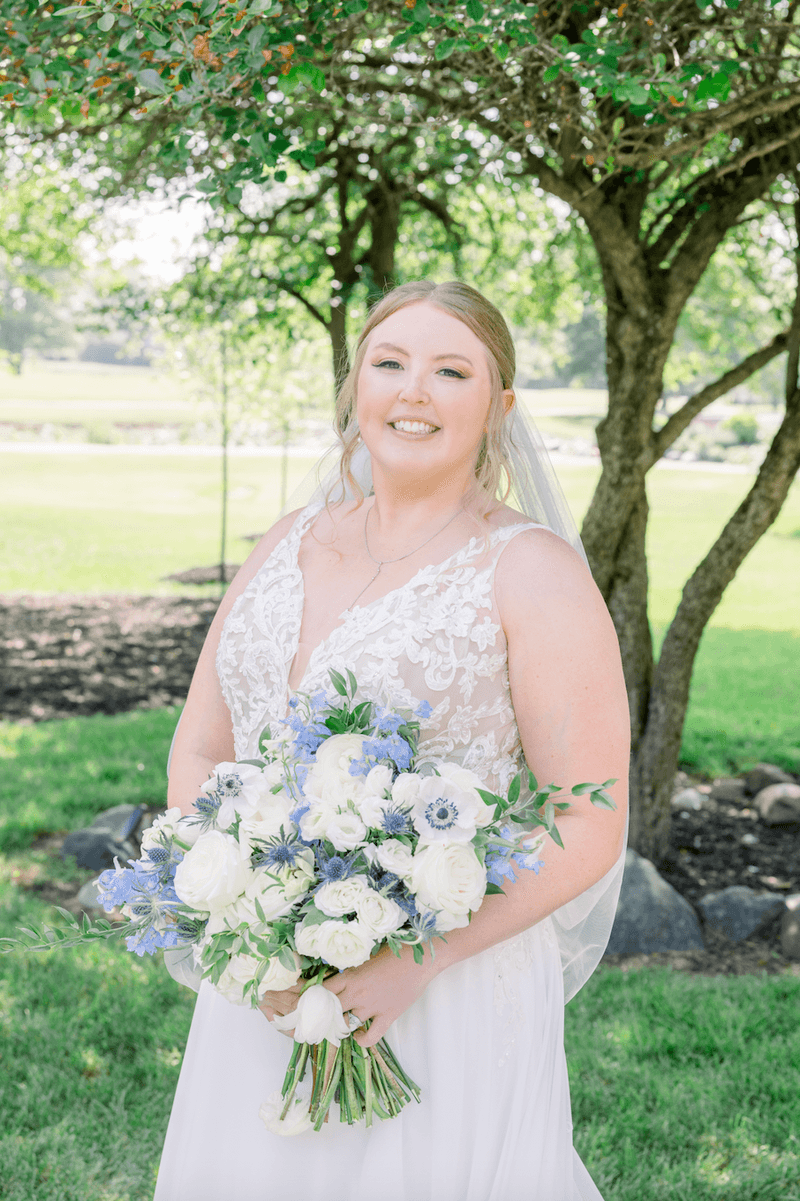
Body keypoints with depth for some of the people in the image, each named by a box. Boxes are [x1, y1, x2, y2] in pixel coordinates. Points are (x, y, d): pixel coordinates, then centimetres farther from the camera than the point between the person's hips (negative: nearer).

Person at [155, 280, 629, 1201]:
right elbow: (199, 754, 7)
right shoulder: (287, 545, 5)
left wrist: (415, 958, -20)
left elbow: (589, 829, -12)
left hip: (449, 995, -5)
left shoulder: (534, 575, -10)